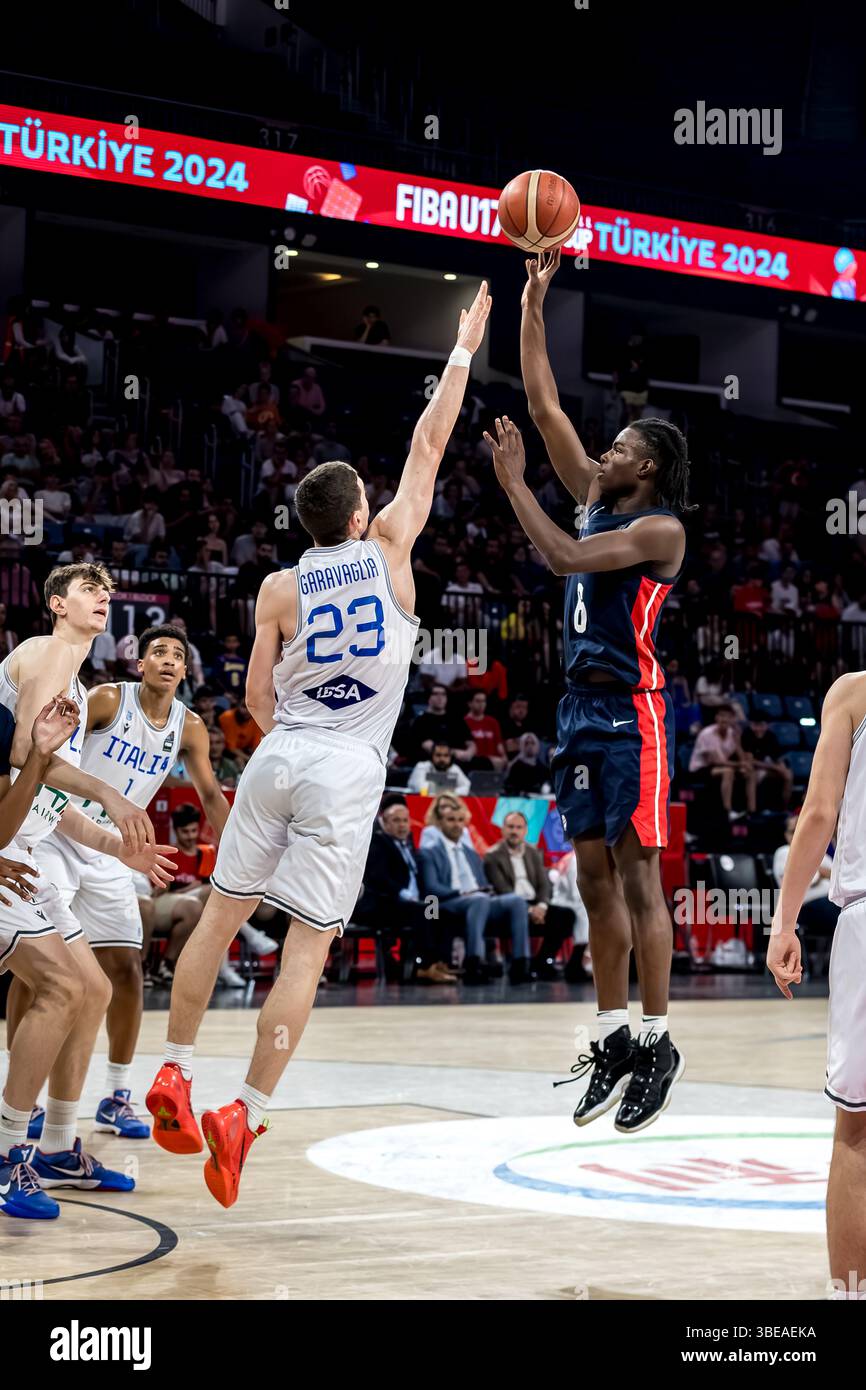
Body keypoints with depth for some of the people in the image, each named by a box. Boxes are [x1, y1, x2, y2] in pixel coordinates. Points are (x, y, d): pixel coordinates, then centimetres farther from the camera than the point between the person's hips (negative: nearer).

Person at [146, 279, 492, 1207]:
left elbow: (258, 699, 4)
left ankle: (175, 1075, 16)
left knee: (221, 915, 14)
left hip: (278, 754, 3)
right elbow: (428, 446, 9)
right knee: (307, 950, -3)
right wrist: (464, 351, 18)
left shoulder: (279, 589, 4)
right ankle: (243, 1114, -9)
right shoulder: (389, 550, 0)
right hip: (348, 770, -3)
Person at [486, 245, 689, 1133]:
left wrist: (514, 484, -17)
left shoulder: (659, 529, -10)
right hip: (581, 705, 8)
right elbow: (544, 405, 11)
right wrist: (533, 305, 6)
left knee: (636, 875, -7)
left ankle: (657, 1044, -2)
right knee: (594, 877, 7)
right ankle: (613, 1041, 13)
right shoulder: (598, 497, 12)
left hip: (632, 710, -8)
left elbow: (566, 559, -23)